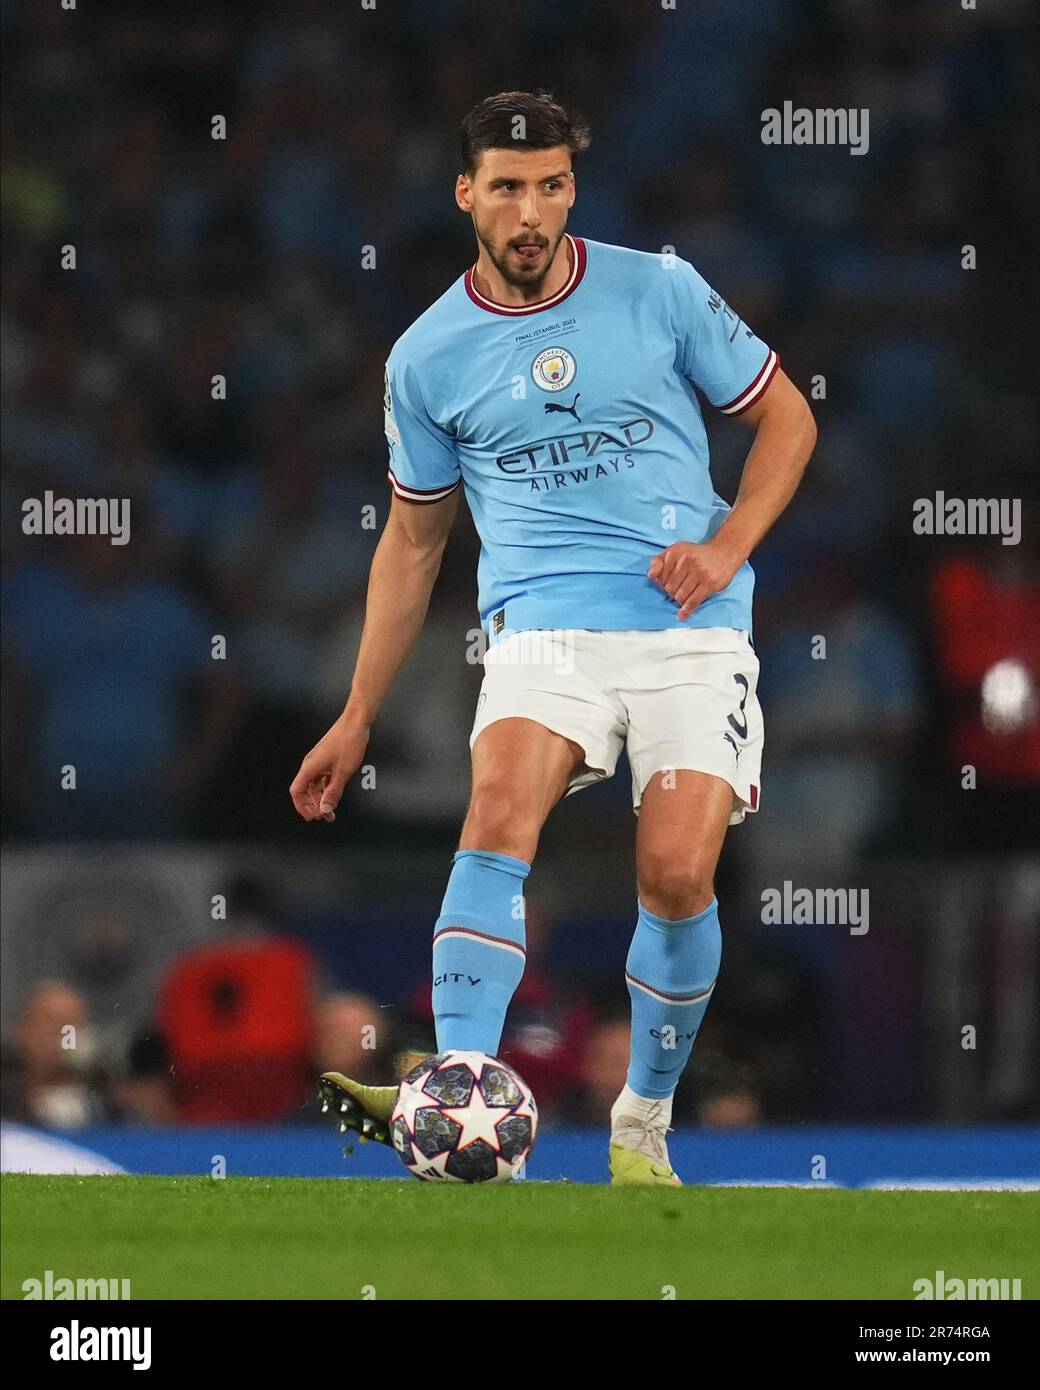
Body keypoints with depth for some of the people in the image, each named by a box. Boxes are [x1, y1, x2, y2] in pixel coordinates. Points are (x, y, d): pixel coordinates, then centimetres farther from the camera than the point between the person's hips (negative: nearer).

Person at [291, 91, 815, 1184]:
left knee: (677, 875, -15)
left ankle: (644, 1123, 9)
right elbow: (412, 541, 18)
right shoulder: (427, 356, 7)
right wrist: (356, 719, 17)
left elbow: (784, 415, 12)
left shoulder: (658, 291, 3)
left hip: (690, 622, -1)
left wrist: (728, 546, -5)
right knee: (499, 816, -27)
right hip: (543, 621, 1)